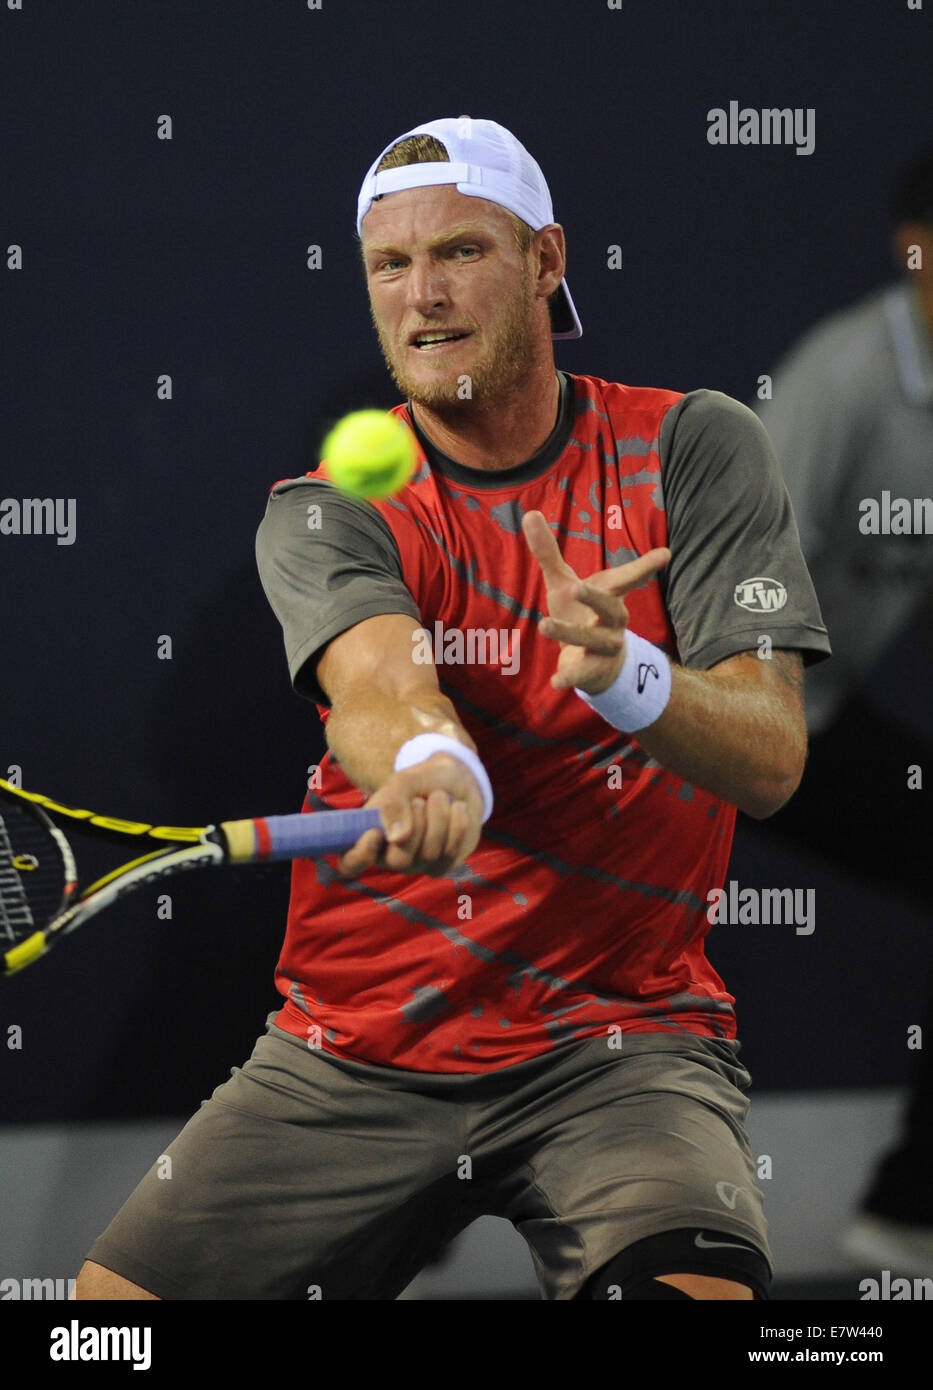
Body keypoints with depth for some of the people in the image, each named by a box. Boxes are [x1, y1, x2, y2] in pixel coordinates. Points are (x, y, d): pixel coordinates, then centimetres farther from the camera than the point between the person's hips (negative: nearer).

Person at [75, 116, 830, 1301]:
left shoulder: (695, 450, -1)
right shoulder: (321, 513, -1)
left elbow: (771, 759, -11)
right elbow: (378, 681, -24)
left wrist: (627, 674, -33)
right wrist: (432, 766, -48)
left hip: (619, 1046, -2)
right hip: (345, 1061, 2)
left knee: (695, 1289, -31)